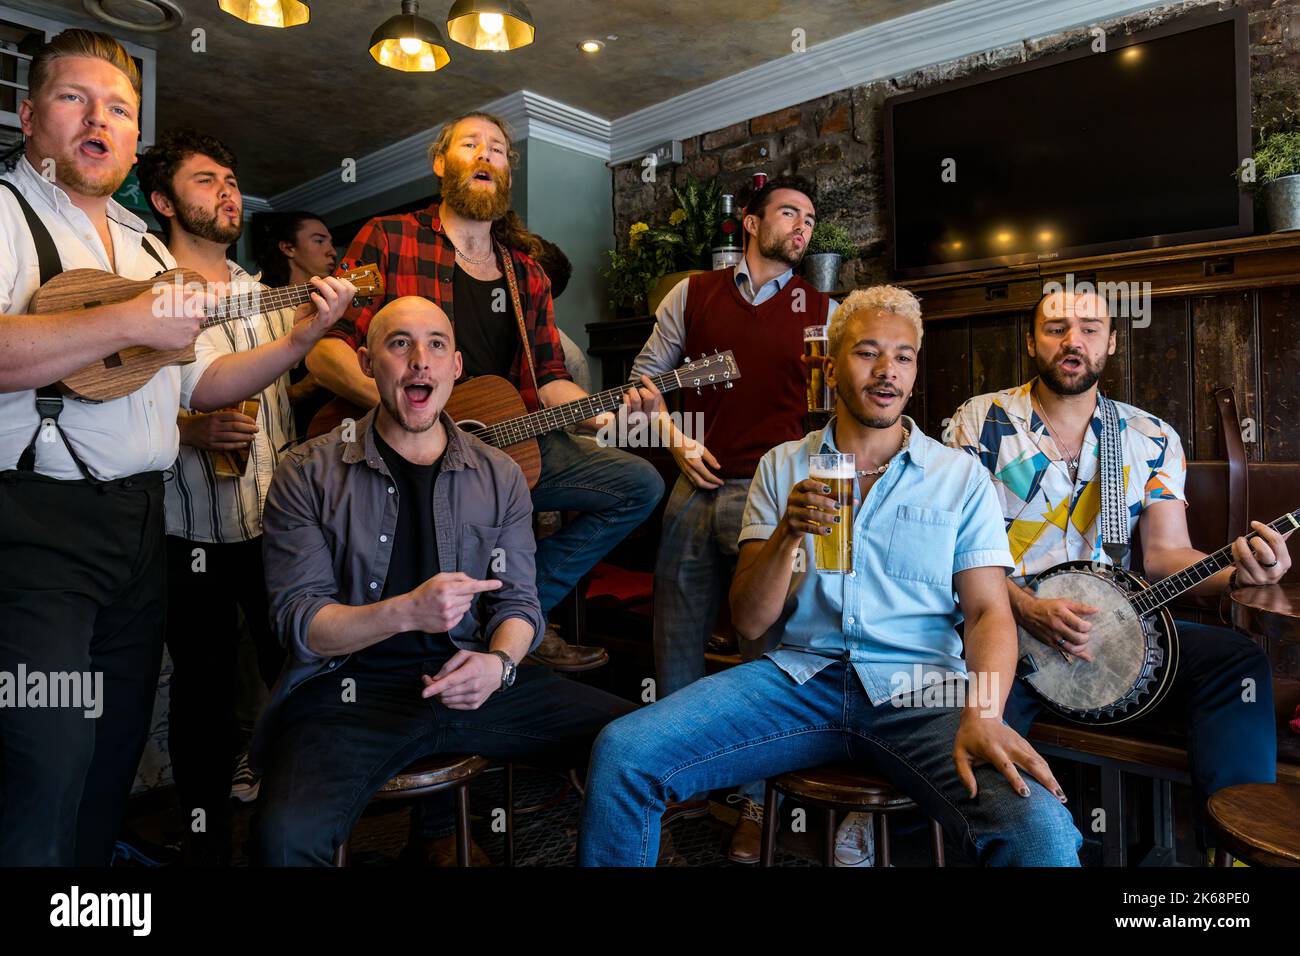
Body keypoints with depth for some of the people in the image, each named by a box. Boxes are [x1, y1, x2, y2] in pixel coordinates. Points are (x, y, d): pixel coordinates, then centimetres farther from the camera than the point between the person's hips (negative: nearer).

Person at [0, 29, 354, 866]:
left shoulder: (147, 249, 20)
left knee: (116, 755, 13)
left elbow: (196, 385, 19)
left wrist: (300, 339, 9)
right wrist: (130, 323, -20)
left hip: (141, 521, 7)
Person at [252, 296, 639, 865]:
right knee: (284, 836, -31)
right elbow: (298, 621, -5)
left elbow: (518, 601, 7)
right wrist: (406, 611, -23)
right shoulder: (309, 474, 0)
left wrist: (498, 662, -15)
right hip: (353, 688, -3)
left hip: (473, 678, 3)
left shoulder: (500, 476, 8)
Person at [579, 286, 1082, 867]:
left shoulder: (962, 476, 9)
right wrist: (789, 532, -14)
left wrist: (981, 713, -18)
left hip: (919, 688, 0)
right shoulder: (782, 468, 10)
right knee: (620, 753, -18)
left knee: (1040, 831, -30)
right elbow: (748, 623, 4)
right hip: (798, 677, 1)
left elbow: (989, 612, 2)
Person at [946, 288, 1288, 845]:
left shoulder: (1153, 440, 11)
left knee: (1237, 660, -20)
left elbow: (1166, 552, 3)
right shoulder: (982, 422, 1)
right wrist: (1027, 610, -18)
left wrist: (1234, 572, -19)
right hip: (1005, 626, -3)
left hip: (1118, 626, 4)